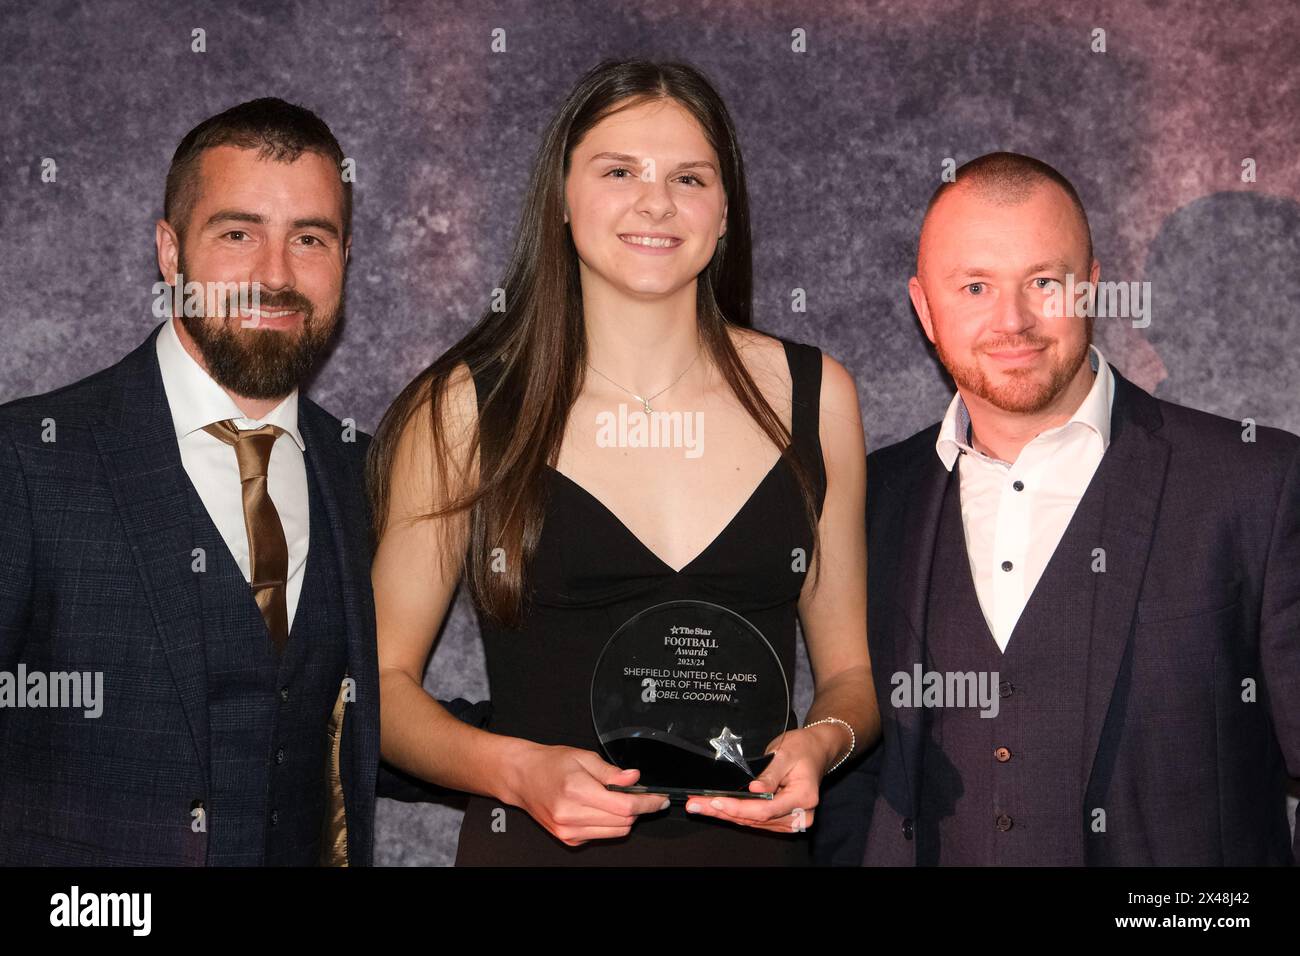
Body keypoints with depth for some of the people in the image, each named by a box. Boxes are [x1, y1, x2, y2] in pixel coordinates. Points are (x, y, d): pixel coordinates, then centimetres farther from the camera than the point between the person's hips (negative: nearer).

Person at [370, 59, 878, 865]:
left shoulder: (816, 395, 1)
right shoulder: (467, 407, -6)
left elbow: (852, 669, 7)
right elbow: (383, 679, -2)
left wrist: (819, 744, -12)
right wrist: (516, 769, -17)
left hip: (756, 840, 2)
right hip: (536, 844, -2)